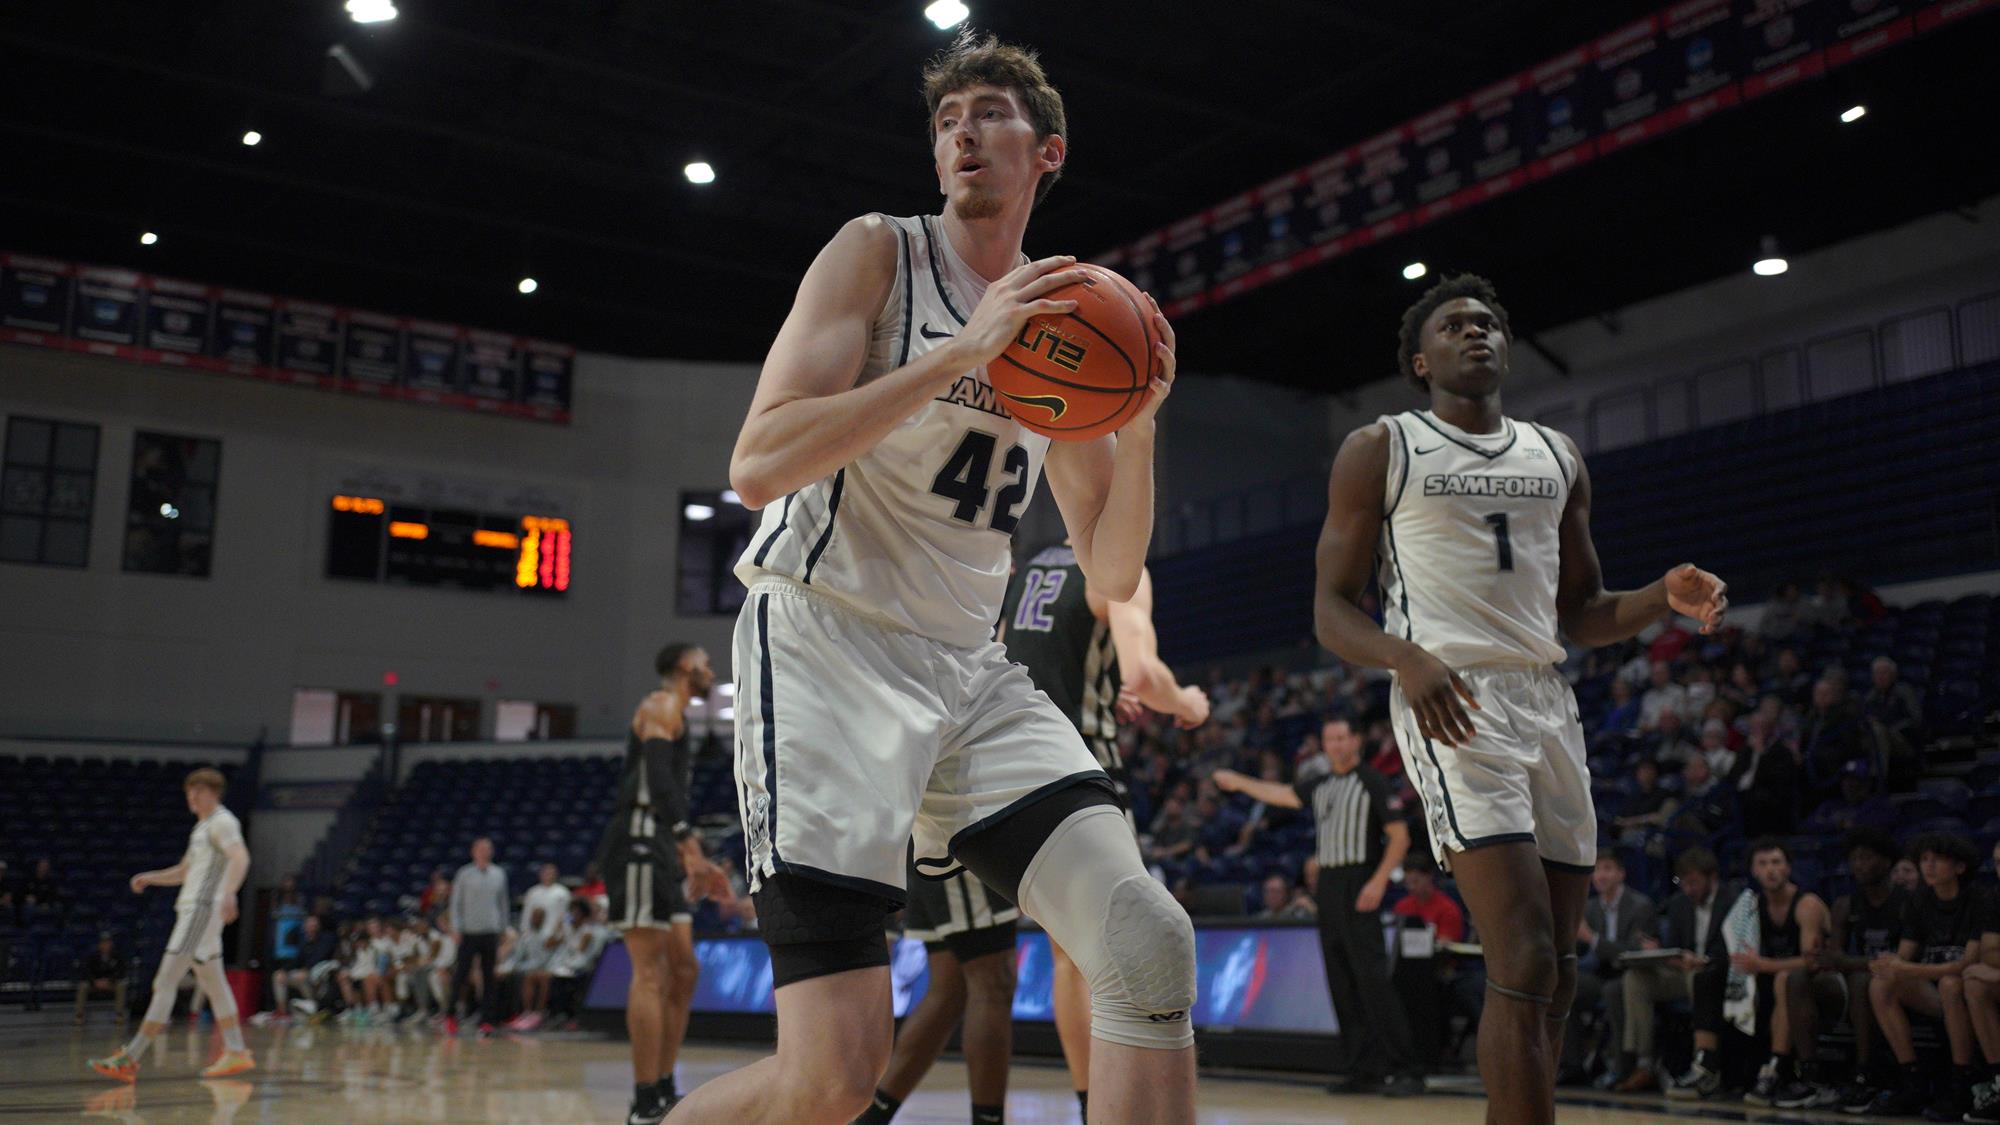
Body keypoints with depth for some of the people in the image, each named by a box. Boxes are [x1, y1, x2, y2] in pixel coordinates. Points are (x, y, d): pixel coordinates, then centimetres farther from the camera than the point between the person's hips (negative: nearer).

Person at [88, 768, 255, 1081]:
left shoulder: (222, 822, -8)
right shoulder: (202, 827, 22)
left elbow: (241, 858, -25)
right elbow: (183, 872, 30)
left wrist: (229, 893, -41)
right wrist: (149, 877, 14)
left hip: (203, 909, -10)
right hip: (192, 910, 10)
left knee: (165, 982, -10)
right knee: (212, 983, 11)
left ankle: (130, 1059, -10)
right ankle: (236, 1052, 14)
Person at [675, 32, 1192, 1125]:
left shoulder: (1064, 320, 15)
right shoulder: (879, 252, -1)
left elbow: (1113, 575, 15)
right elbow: (756, 468, -16)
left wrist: (1137, 423, -3)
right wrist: (962, 353, -19)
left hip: (972, 672, 6)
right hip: (829, 646, -6)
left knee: (1150, 947, -13)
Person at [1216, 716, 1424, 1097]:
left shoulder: (1372, 782, -3)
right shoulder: (1320, 787, 17)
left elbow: (1400, 837, -7)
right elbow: (1280, 794, 32)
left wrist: (1379, 881, -17)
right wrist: (1239, 782, 37)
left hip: (1359, 887, -7)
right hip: (1328, 885, 7)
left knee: (1371, 977, -15)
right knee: (1341, 983, 5)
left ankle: (1406, 1069, -13)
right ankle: (1362, 1070, 9)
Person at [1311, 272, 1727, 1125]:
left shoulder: (1556, 458, 19)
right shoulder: (1379, 451, 4)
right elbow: (1331, 609, -1)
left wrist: (1665, 600, 0)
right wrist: (1406, 658, -22)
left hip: (1548, 704, 6)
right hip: (1451, 702, -6)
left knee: (1553, 973, 8)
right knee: (1524, 965, -18)